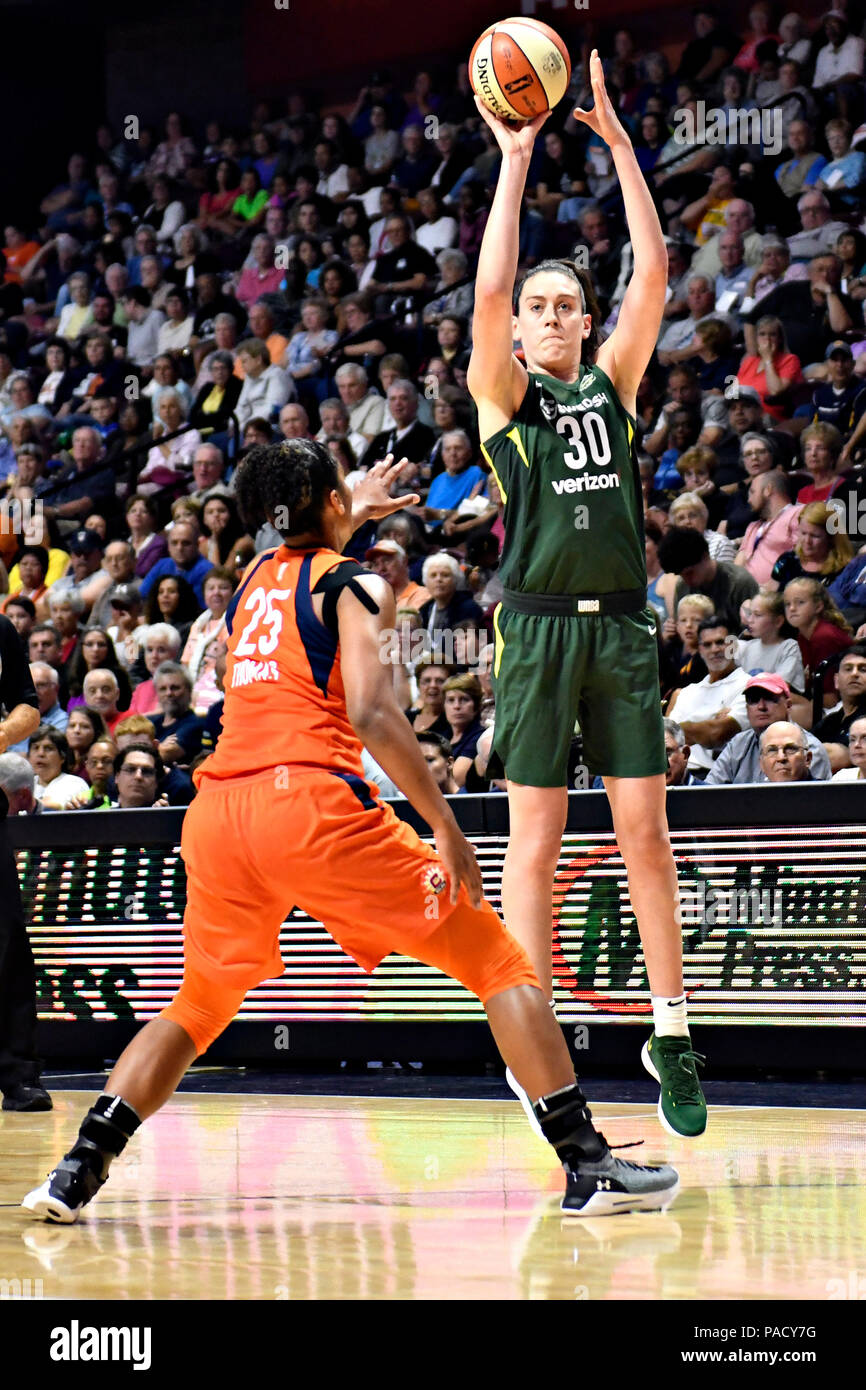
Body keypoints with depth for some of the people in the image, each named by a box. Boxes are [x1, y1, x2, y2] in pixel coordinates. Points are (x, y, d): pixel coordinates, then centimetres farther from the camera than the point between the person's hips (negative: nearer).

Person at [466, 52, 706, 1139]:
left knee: (644, 831, 1)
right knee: (535, 837, -1)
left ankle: (671, 1031, 7)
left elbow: (653, 274, 4)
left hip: (622, 624, 3)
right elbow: (487, 289, -9)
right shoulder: (502, 395, 6)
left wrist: (617, 141, -1)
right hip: (538, 628, -2)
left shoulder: (613, 383, 13)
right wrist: (516, 163, -10)